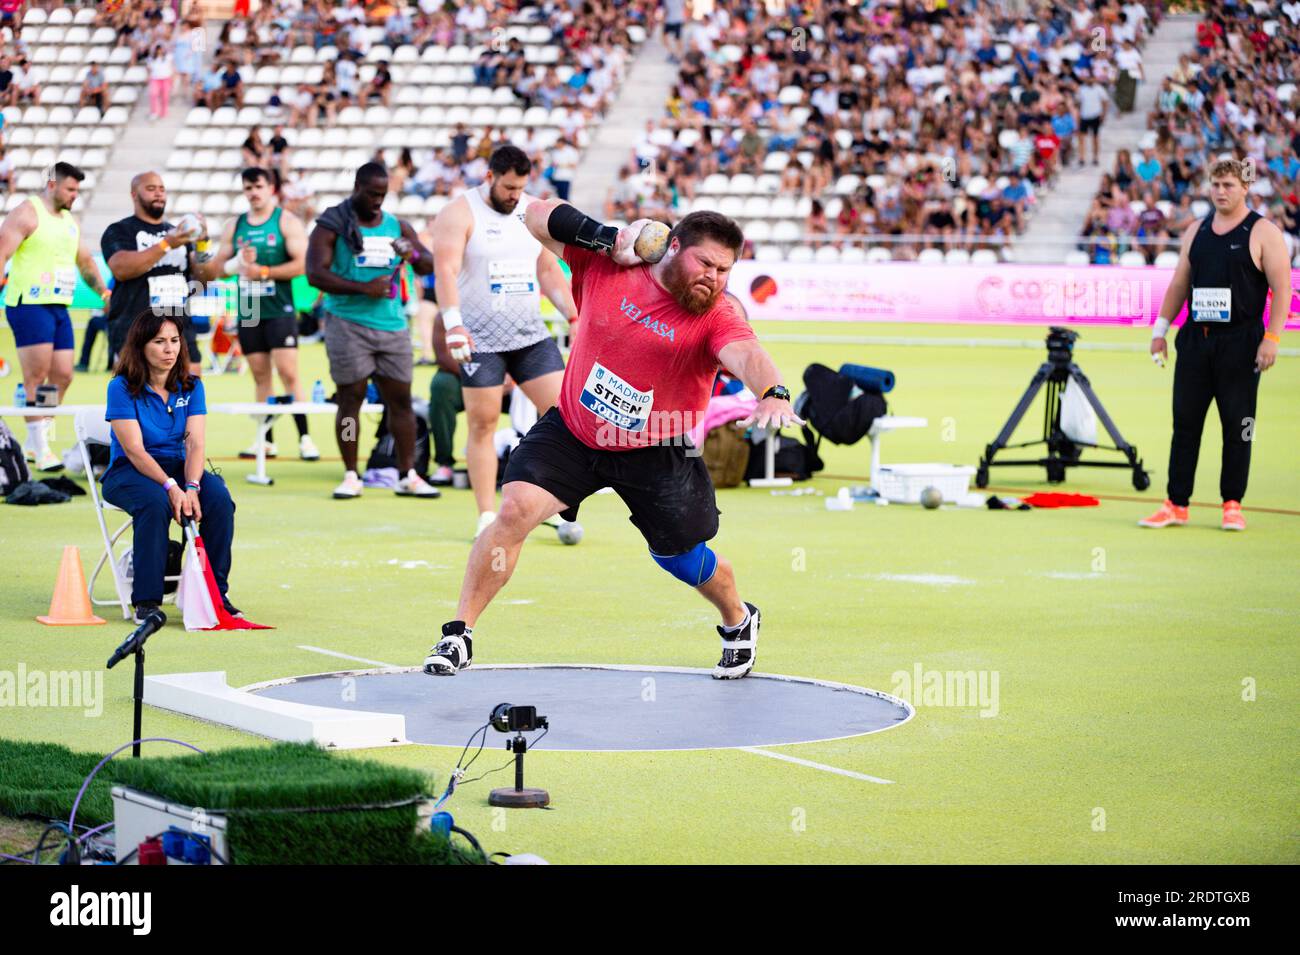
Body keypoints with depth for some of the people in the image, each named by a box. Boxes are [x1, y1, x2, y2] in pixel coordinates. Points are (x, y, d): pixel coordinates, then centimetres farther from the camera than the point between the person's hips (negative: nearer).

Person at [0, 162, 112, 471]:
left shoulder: (69, 220, 18)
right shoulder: (26, 214, -6)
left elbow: (84, 260, 30)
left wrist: (102, 289, 18)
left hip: (59, 307, 8)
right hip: (29, 305, -8)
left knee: (62, 376, 5)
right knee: (37, 376, -9)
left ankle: (33, 443, 16)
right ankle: (41, 451, -7)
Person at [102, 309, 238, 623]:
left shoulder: (191, 386, 4)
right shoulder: (122, 388, -8)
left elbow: (195, 444, -7)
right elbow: (135, 450, -17)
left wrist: (191, 487, -26)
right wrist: (172, 488, -30)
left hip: (179, 468, 4)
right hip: (129, 472, -4)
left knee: (219, 498, -26)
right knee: (155, 502, -37)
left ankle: (215, 594, -19)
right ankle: (146, 601, -31)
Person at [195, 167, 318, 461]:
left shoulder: (287, 222, -2)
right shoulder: (234, 226, 12)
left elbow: (302, 263, -11)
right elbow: (217, 267, 13)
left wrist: (263, 271, -16)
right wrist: (237, 263, -9)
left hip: (279, 311, -5)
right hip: (248, 312, 5)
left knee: (288, 373, -11)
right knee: (260, 375, 7)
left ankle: (304, 438, -9)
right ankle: (265, 440, 11)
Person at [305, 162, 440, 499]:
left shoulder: (397, 227, 13)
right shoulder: (331, 227, -1)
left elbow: (429, 265, 11)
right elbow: (316, 274, -10)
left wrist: (413, 255, -14)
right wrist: (364, 288, -16)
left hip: (392, 323, 4)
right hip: (348, 323, -4)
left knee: (400, 398, 3)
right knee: (350, 397, -2)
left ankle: (408, 476, 8)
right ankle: (351, 476, 4)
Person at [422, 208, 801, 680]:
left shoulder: (716, 317, -19)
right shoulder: (607, 262, -12)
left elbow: (746, 353, -40)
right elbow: (537, 215, -6)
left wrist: (772, 393, -62)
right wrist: (607, 236, -21)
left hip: (654, 453, -1)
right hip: (570, 431, 1)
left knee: (679, 557, 9)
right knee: (517, 508, -19)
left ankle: (738, 620, 44)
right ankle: (460, 632, -8)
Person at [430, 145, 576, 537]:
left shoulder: (535, 211, 11)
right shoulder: (458, 213, -7)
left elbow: (549, 270, 19)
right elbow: (446, 270, -19)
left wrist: (575, 316, 10)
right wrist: (453, 323, -32)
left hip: (531, 335, 5)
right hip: (480, 339, -5)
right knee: (483, 424, -2)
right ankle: (487, 516, 4)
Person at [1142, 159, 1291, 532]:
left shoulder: (1263, 233, -3)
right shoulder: (1196, 231, 13)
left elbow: (1282, 288, -8)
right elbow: (1179, 284, 19)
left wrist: (1272, 337, -16)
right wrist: (1160, 329, 12)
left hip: (1240, 344, -5)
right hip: (1195, 339, 5)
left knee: (1237, 425, -1)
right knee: (1185, 421, 3)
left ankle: (1232, 505, 7)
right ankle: (1176, 504, 6)